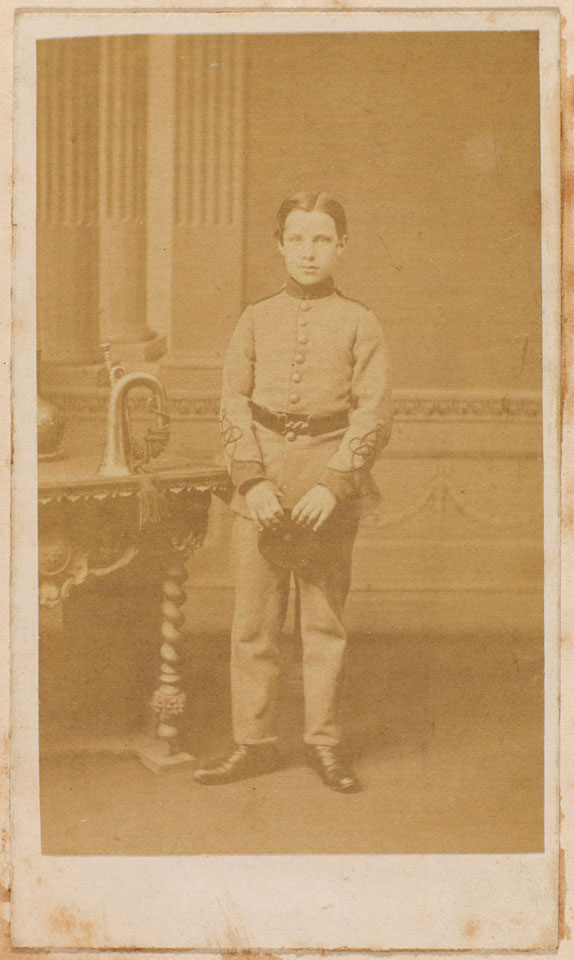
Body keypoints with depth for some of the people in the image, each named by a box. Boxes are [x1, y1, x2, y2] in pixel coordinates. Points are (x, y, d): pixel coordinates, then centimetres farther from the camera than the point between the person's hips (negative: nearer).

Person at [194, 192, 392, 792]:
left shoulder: (359, 324, 3)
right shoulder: (256, 320, 8)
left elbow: (374, 415, -2)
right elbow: (234, 408, 3)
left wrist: (334, 484, -14)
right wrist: (253, 481, -10)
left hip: (331, 484, -1)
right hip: (261, 478, 2)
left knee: (324, 620, 5)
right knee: (253, 622, 3)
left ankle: (323, 743, 17)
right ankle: (254, 743, 13)